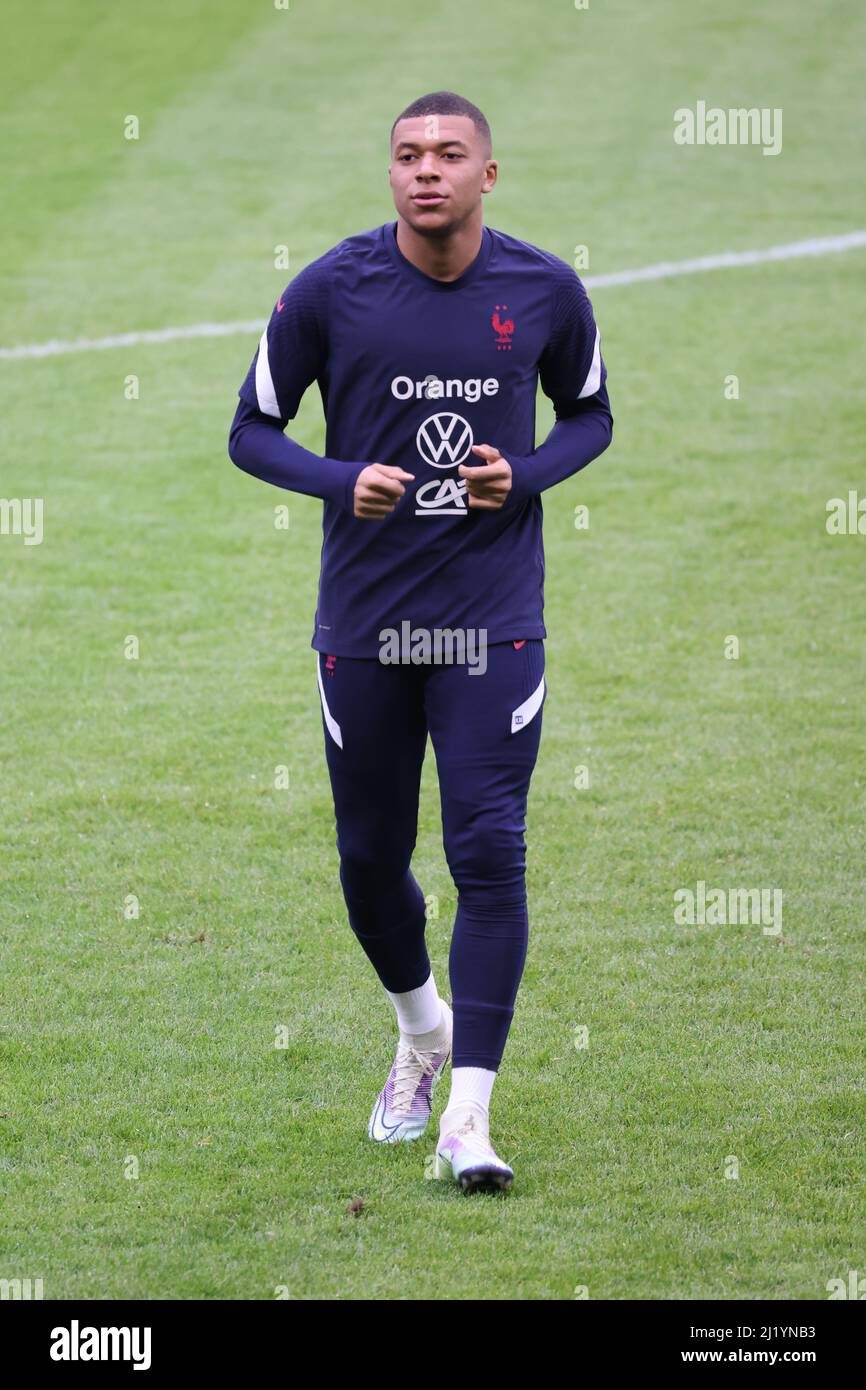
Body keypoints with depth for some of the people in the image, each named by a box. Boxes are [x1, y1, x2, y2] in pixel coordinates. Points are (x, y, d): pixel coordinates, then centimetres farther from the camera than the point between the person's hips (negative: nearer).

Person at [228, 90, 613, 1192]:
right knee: (371, 859, 9)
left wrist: (525, 473, -8)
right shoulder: (329, 292, -6)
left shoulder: (546, 293, -3)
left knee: (488, 852, -11)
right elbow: (252, 430, 2)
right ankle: (421, 1030, 39)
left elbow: (589, 414, 13)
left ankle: (468, 1113, -9)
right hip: (363, 624, 1)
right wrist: (343, 481, -17)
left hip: (493, 622, -1)